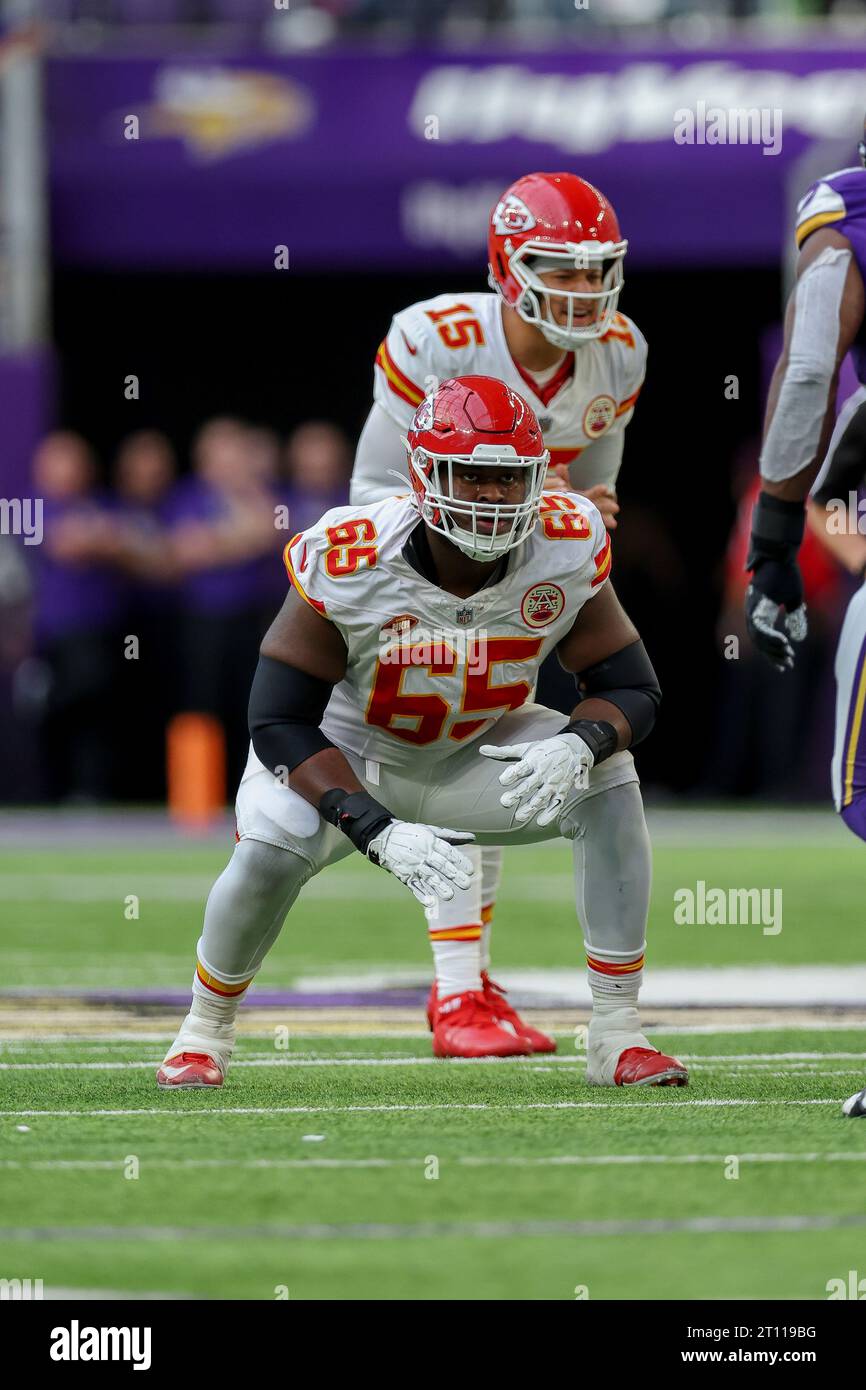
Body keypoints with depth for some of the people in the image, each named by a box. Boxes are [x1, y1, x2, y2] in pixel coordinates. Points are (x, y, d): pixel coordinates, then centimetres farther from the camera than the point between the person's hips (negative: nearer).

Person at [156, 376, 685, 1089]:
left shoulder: (567, 551, -23)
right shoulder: (347, 563, -32)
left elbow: (632, 688, -13)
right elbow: (280, 723, -28)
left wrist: (578, 747, -38)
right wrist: (378, 831, -39)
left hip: (475, 753, 3)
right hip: (346, 754, -3)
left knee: (610, 781, -21)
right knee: (272, 850, -31)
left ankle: (617, 1036, -15)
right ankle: (204, 1030, -1)